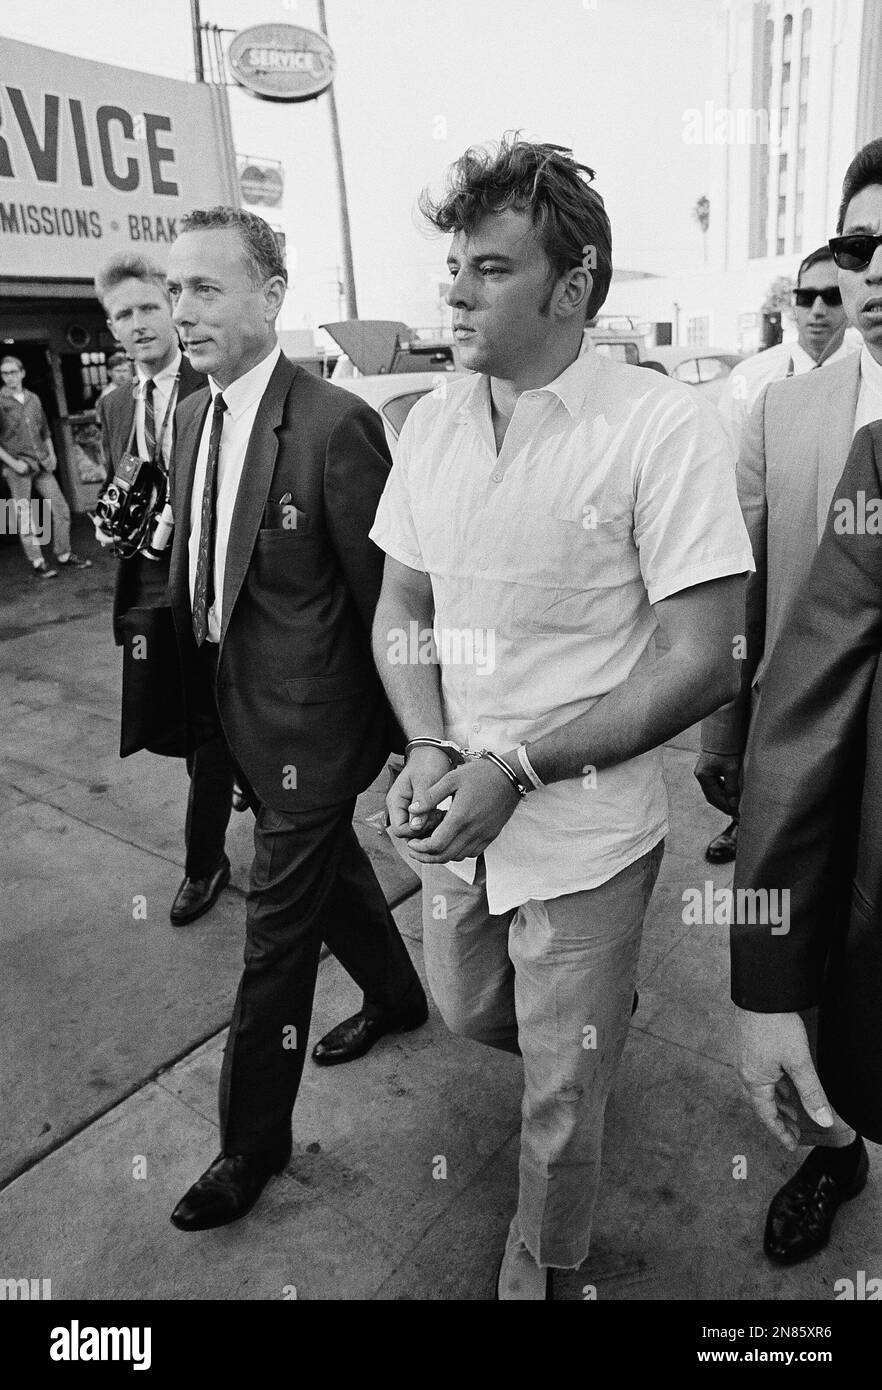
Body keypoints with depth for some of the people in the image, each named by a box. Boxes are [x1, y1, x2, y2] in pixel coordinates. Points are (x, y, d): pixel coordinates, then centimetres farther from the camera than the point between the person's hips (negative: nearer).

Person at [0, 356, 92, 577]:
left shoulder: (33, 399, 11)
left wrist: (51, 454, 9)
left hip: (42, 464, 5)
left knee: (61, 509, 4)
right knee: (25, 518, 0)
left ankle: (64, 556, 16)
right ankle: (38, 563, 7)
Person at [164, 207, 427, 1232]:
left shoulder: (334, 425, -20)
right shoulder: (192, 416, 6)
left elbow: (381, 595, -16)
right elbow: (196, 570, 11)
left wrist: (399, 729, -9)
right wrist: (203, 686, 9)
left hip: (309, 721, -8)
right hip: (237, 708, 8)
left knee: (276, 935, 5)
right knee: (331, 869, 26)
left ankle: (253, 1142, 28)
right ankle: (397, 995, 54)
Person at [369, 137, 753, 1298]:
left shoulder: (663, 429, -16)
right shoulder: (431, 422, 1)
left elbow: (704, 665, -17)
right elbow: (401, 611, 6)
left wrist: (516, 769, -21)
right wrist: (430, 752, -11)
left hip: (583, 836, -5)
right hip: (454, 821, 6)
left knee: (561, 1098, 14)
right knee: (469, 1017, 27)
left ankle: (545, 1263, 46)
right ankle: (604, 1020, 60)